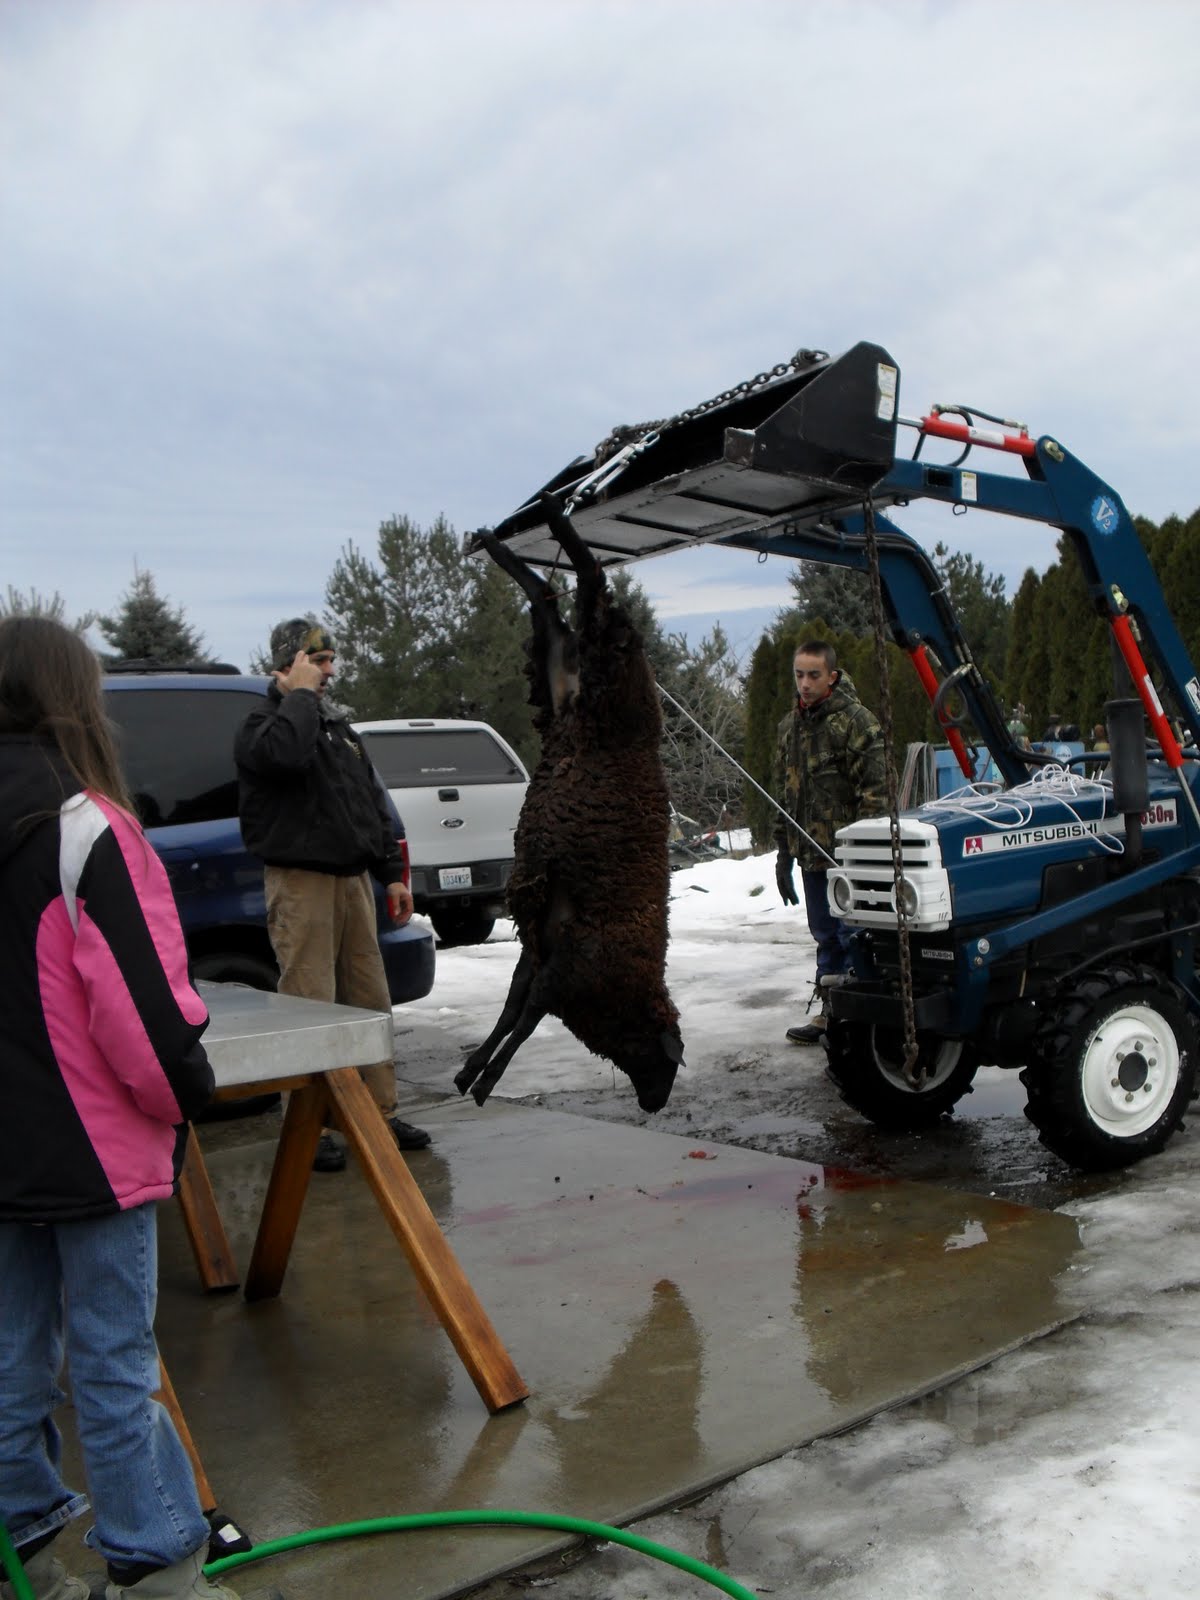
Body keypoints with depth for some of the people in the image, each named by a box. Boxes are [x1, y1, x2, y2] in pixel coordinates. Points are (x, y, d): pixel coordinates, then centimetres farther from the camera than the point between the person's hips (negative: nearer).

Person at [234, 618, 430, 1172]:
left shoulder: (339, 726, 19)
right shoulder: (262, 725, -5)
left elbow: (374, 804, 22)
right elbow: (284, 753, -32)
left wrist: (391, 873, 17)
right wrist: (301, 695, -16)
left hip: (353, 880, 8)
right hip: (302, 883, -8)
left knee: (371, 1001, 10)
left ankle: (380, 1114, 20)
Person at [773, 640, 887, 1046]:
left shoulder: (856, 721, -10)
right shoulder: (790, 725, 13)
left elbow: (875, 791, -13)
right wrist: (784, 852, 17)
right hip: (811, 852, 7)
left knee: (852, 935, -1)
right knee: (826, 936, 15)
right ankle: (830, 1012, 24)